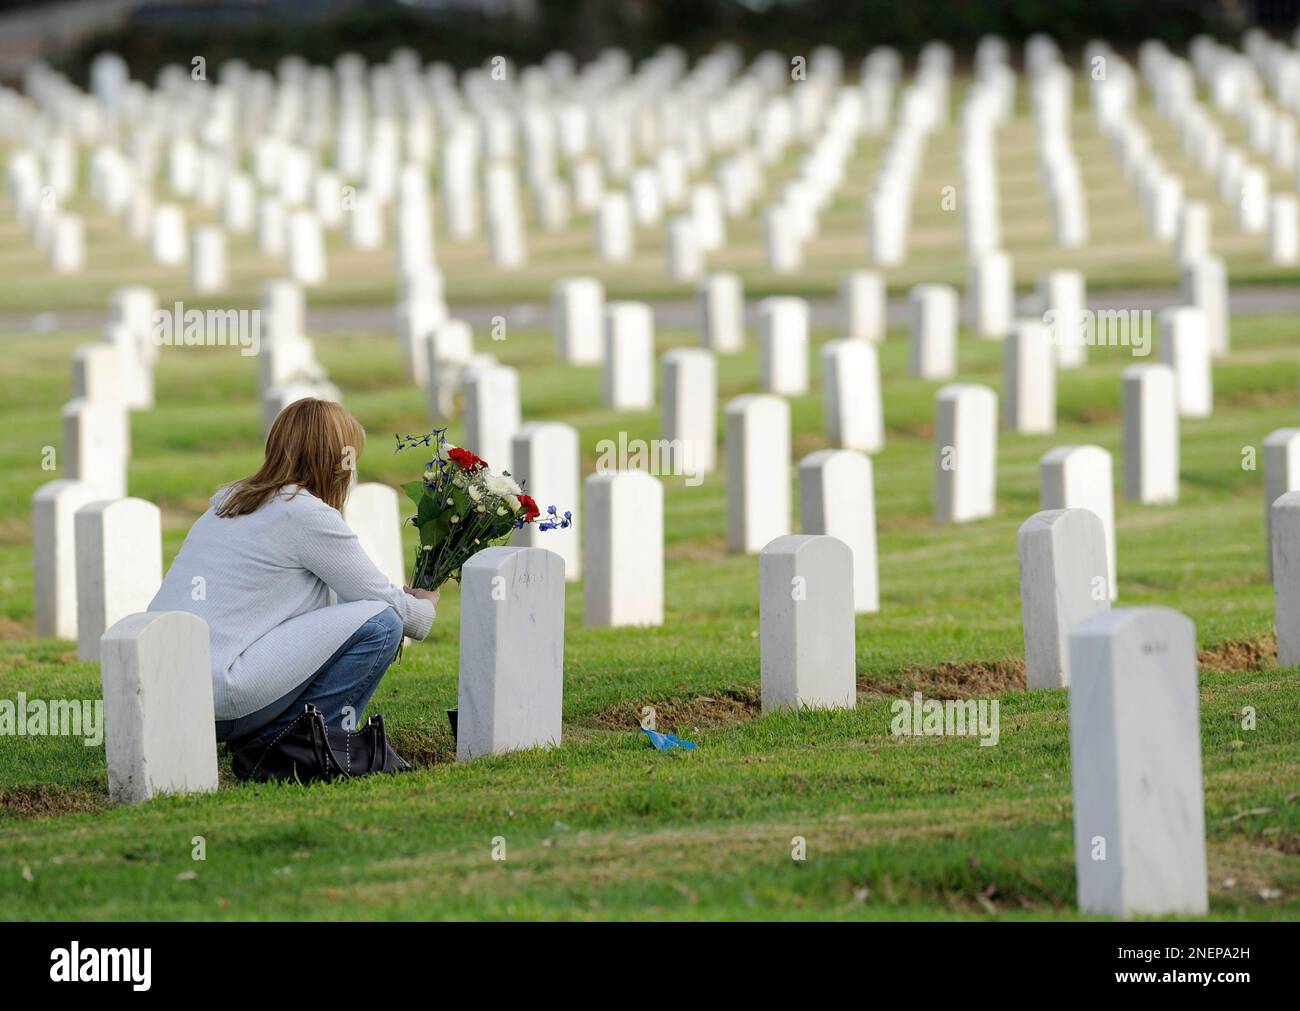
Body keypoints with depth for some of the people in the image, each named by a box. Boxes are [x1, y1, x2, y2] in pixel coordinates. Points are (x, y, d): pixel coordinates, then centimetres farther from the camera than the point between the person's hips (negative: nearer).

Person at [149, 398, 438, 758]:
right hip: (219, 694, -9)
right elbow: (385, 603, 3)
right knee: (377, 623, -5)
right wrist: (425, 609, 25)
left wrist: (402, 596, 38)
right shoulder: (307, 514, -6)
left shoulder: (227, 503, 19)